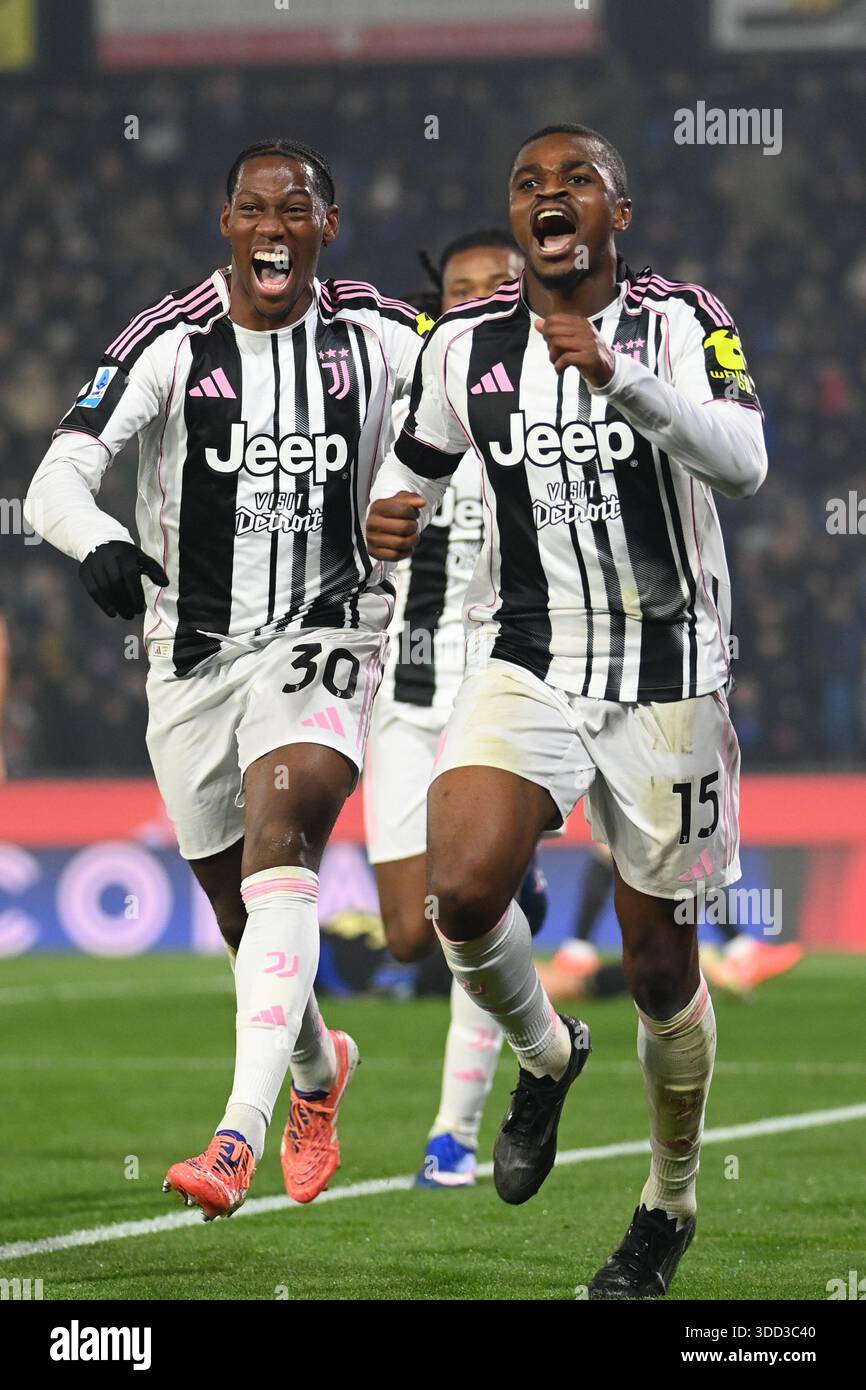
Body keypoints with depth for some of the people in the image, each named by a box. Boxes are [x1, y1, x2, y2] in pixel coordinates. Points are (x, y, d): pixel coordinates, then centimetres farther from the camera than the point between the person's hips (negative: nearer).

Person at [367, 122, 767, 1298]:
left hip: (664, 678, -2)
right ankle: (544, 1051, 10)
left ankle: (670, 1207, 27)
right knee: (464, 894, -22)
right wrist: (389, 516, -5)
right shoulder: (466, 345, 3)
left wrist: (618, 376, -38)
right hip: (525, 664, 2)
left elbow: (743, 461, -25)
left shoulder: (678, 321, -8)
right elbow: (417, 464, 18)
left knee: (658, 961, 5)